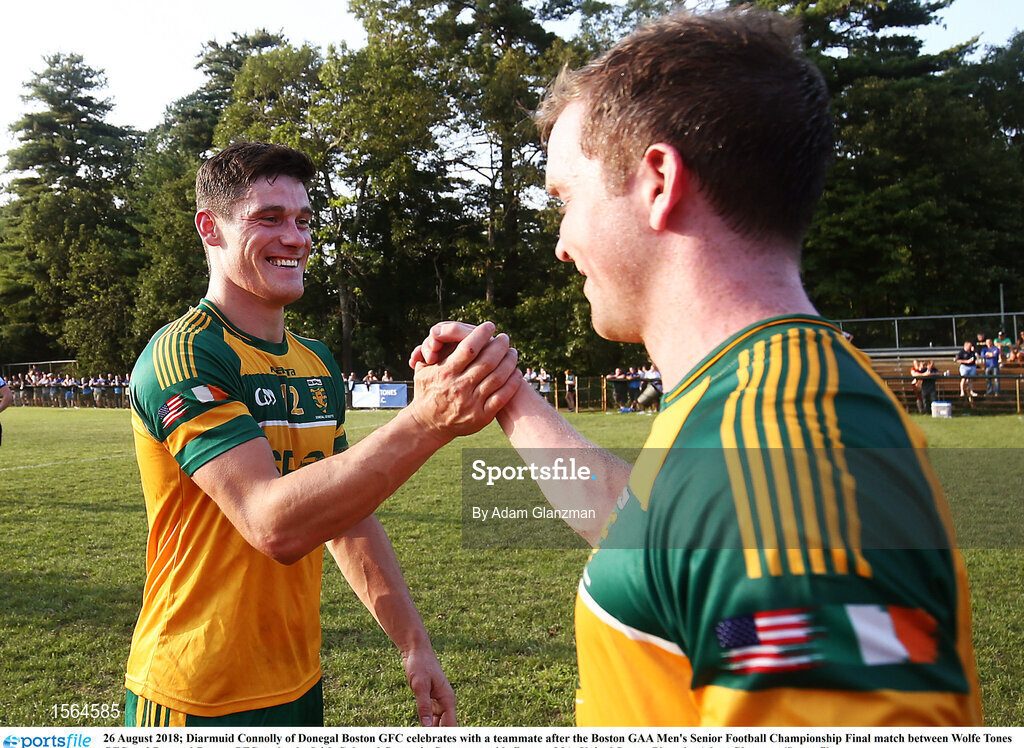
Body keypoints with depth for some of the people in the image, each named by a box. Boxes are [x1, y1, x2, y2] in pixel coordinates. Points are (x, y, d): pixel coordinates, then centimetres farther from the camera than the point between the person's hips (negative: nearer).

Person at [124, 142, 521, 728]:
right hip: (201, 701, -7)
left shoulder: (319, 363, 6)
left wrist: (414, 644, 6)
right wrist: (426, 421, -39)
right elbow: (275, 524, -31)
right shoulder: (182, 358, -18)